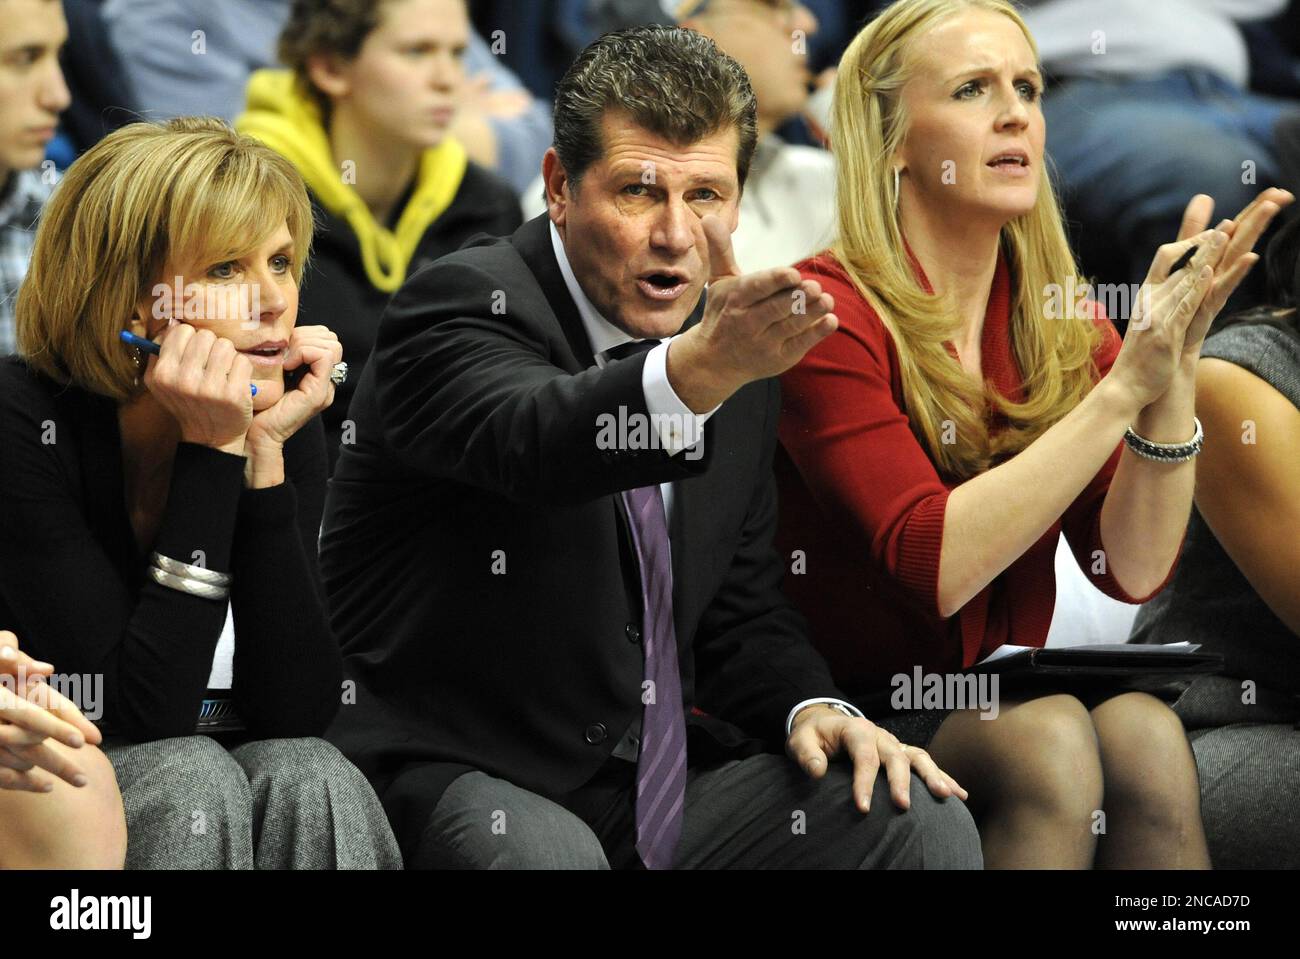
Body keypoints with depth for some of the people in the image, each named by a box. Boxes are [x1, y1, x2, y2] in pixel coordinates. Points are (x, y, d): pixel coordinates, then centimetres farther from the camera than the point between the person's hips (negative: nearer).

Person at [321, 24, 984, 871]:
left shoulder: (743, 372, 12)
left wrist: (810, 706, -4)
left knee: (921, 818, -11)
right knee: (545, 851, -37)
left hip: (665, 786, 6)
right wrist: (696, 371, -55)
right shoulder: (460, 305, -11)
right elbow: (526, 437, -36)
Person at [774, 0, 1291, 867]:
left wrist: (1174, 365, -17)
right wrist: (1126, 385, -25)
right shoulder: (825, 317, -13)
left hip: (993, 709, 5)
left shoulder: (1062, 325, 6)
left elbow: (1134, 570, -4)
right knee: (1049, 740, -31)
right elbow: (935, 567, -24)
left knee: (1143, 733, -26)